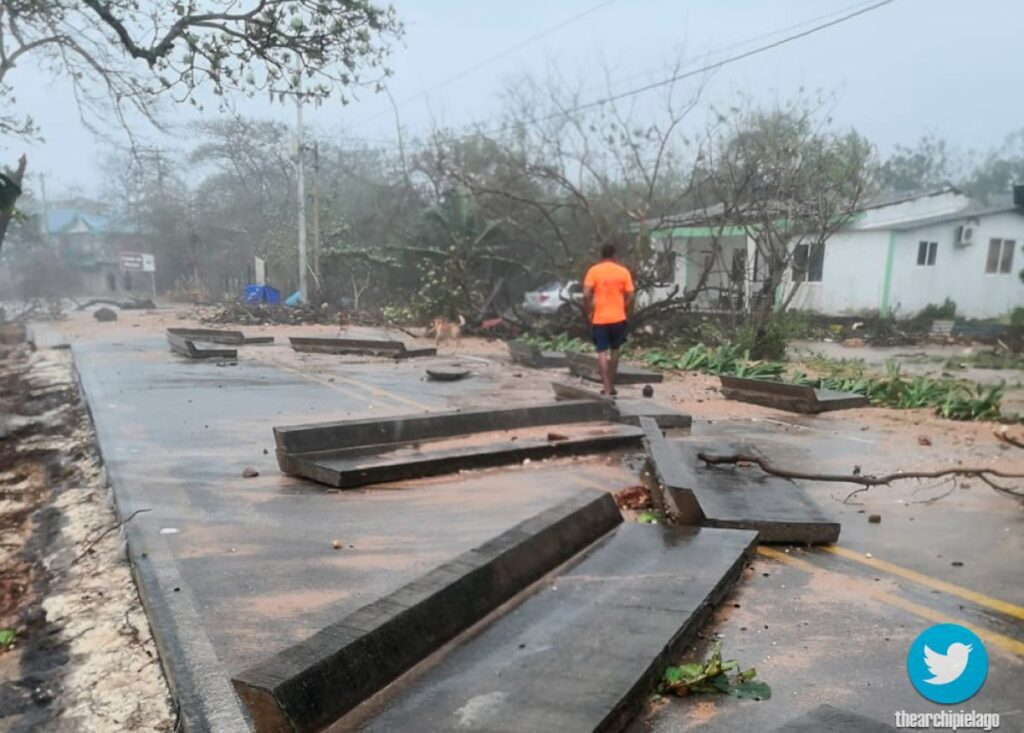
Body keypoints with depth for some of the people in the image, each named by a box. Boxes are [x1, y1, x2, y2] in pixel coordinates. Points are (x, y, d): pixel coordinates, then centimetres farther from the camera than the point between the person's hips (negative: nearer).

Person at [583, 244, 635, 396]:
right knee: (614, 350, 17)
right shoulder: (623, 271, 1)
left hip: (599, 318, -2)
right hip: (618, 318, 2)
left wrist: (589, 312, 0)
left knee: (602, 352, 0)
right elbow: (630, 296, -2)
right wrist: (623, 311, 12)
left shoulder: (593, 271, -4)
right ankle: (611, 386, 25)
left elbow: (586, 295, -13)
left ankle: (606, 389, -8)